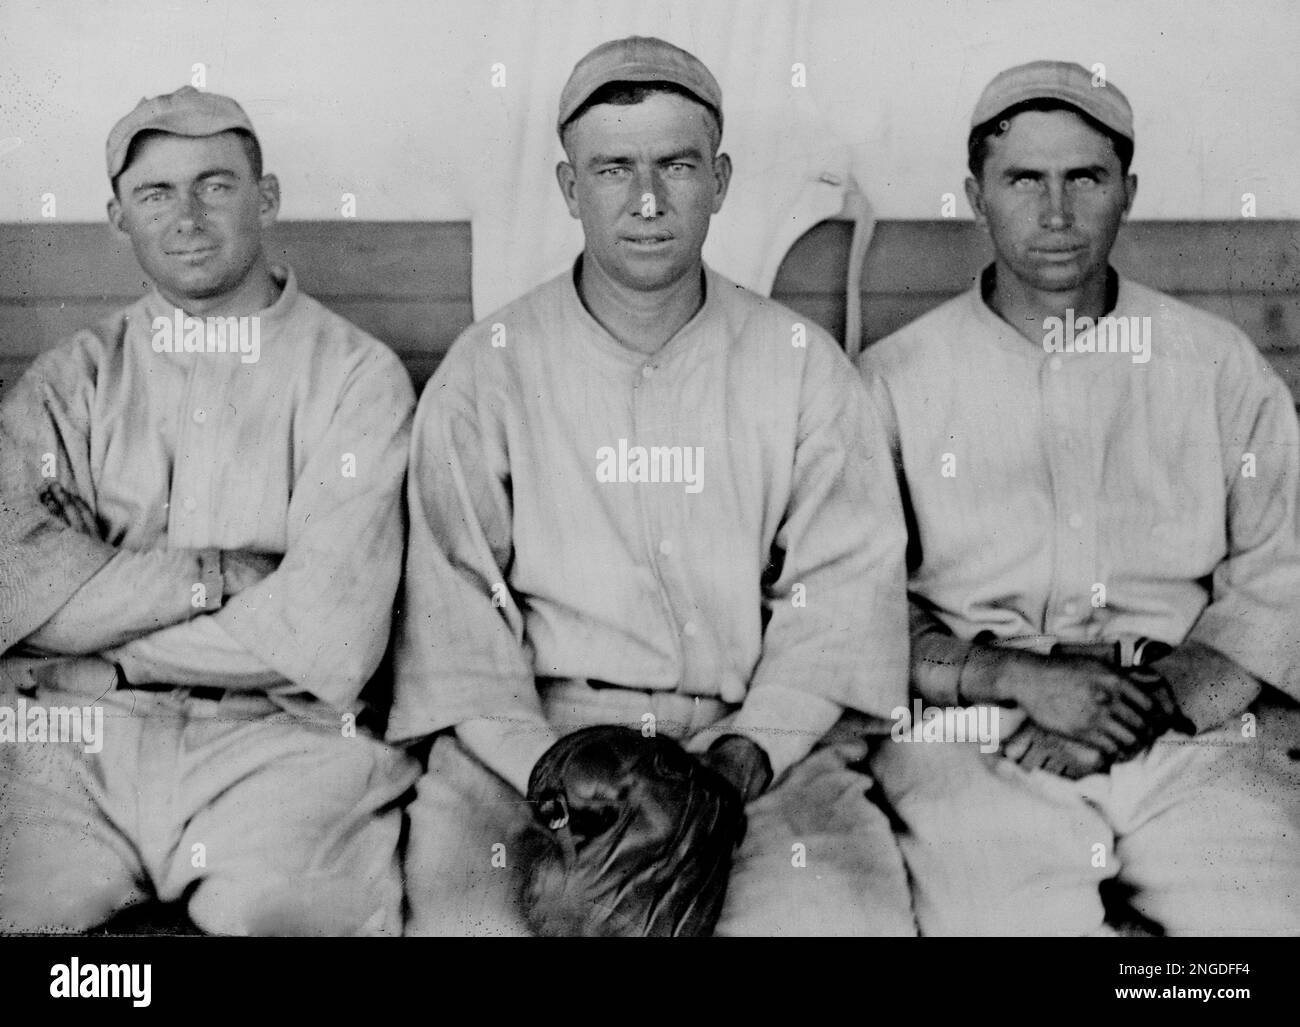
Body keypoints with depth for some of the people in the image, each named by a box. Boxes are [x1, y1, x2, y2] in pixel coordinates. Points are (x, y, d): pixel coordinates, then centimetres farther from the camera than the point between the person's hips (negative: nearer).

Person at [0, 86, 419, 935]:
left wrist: (107, 637, -2)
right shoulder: (76, 375, 14)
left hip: (277, 738, -2)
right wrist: (219, 578, -9)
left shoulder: (356, 376, 4)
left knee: (273, 905, -31)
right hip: (71, 736, 3)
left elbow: (329, 636, -9)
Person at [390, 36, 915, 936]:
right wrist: (544, 763, -14)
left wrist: (754, 742, -12)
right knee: (464, 910, -27)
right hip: (528, 733, 0)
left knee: (841, 909, -26)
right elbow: (453, 598, 0)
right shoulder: (486, 373, 5)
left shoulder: (805, 365, 8)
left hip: (760, 734, 1)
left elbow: (845, 582, 4)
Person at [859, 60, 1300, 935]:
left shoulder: (1221, 365, 11)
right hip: (971, 732, -1)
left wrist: (1157, 699, -9)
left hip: (1195, 725, 2)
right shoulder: (895, 380, 7)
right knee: (1005, 919, -27)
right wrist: (1015, 679, -12)